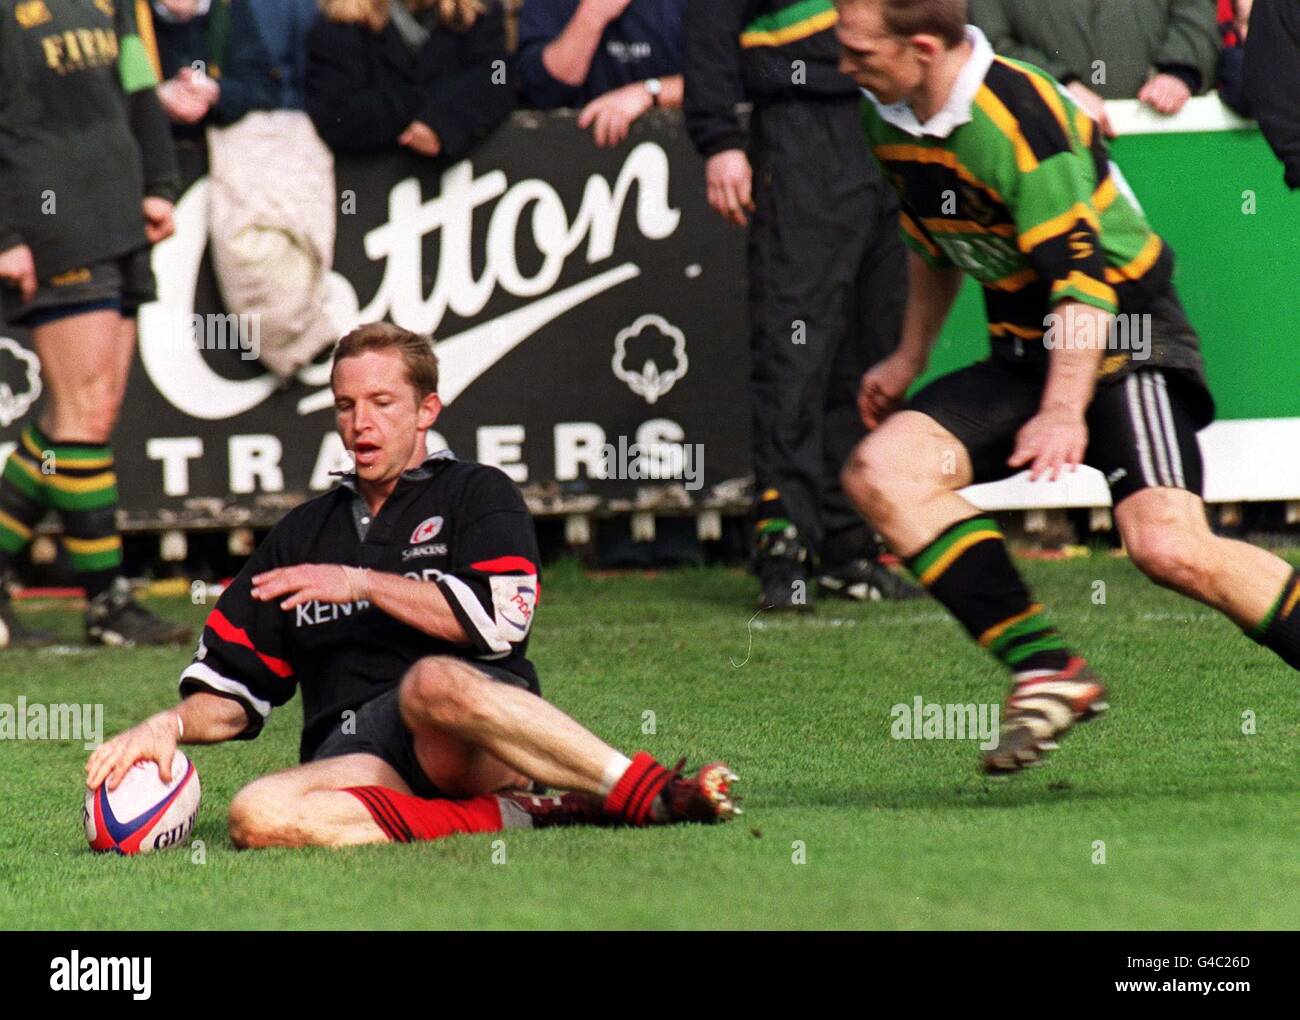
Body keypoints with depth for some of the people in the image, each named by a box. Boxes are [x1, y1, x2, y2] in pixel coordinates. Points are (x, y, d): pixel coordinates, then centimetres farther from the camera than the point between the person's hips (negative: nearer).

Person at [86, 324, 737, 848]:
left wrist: (363, 583, -4)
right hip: (355, 754, 3)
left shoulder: (476, 494, 15)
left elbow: (496, 619, -5)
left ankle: (652, 792, -36)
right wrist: (170, 726, 1)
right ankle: (516, 817, -31)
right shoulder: (303, 535, 27)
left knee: (434, 682, -41)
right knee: (257, 816, -33)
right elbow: (232, 695, 22)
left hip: (470, 740, -3)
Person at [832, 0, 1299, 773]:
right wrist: (910, 358, 29)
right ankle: (1047, 672, -14)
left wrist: (1065, 411, -35)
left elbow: (1083, 274, -27)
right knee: (881, 470, -13)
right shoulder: (890, 118, 3)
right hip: (1025, 352, 8)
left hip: (1122, 337, -8)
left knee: (1169, 549, -27)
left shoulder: (1018, 119, -24)